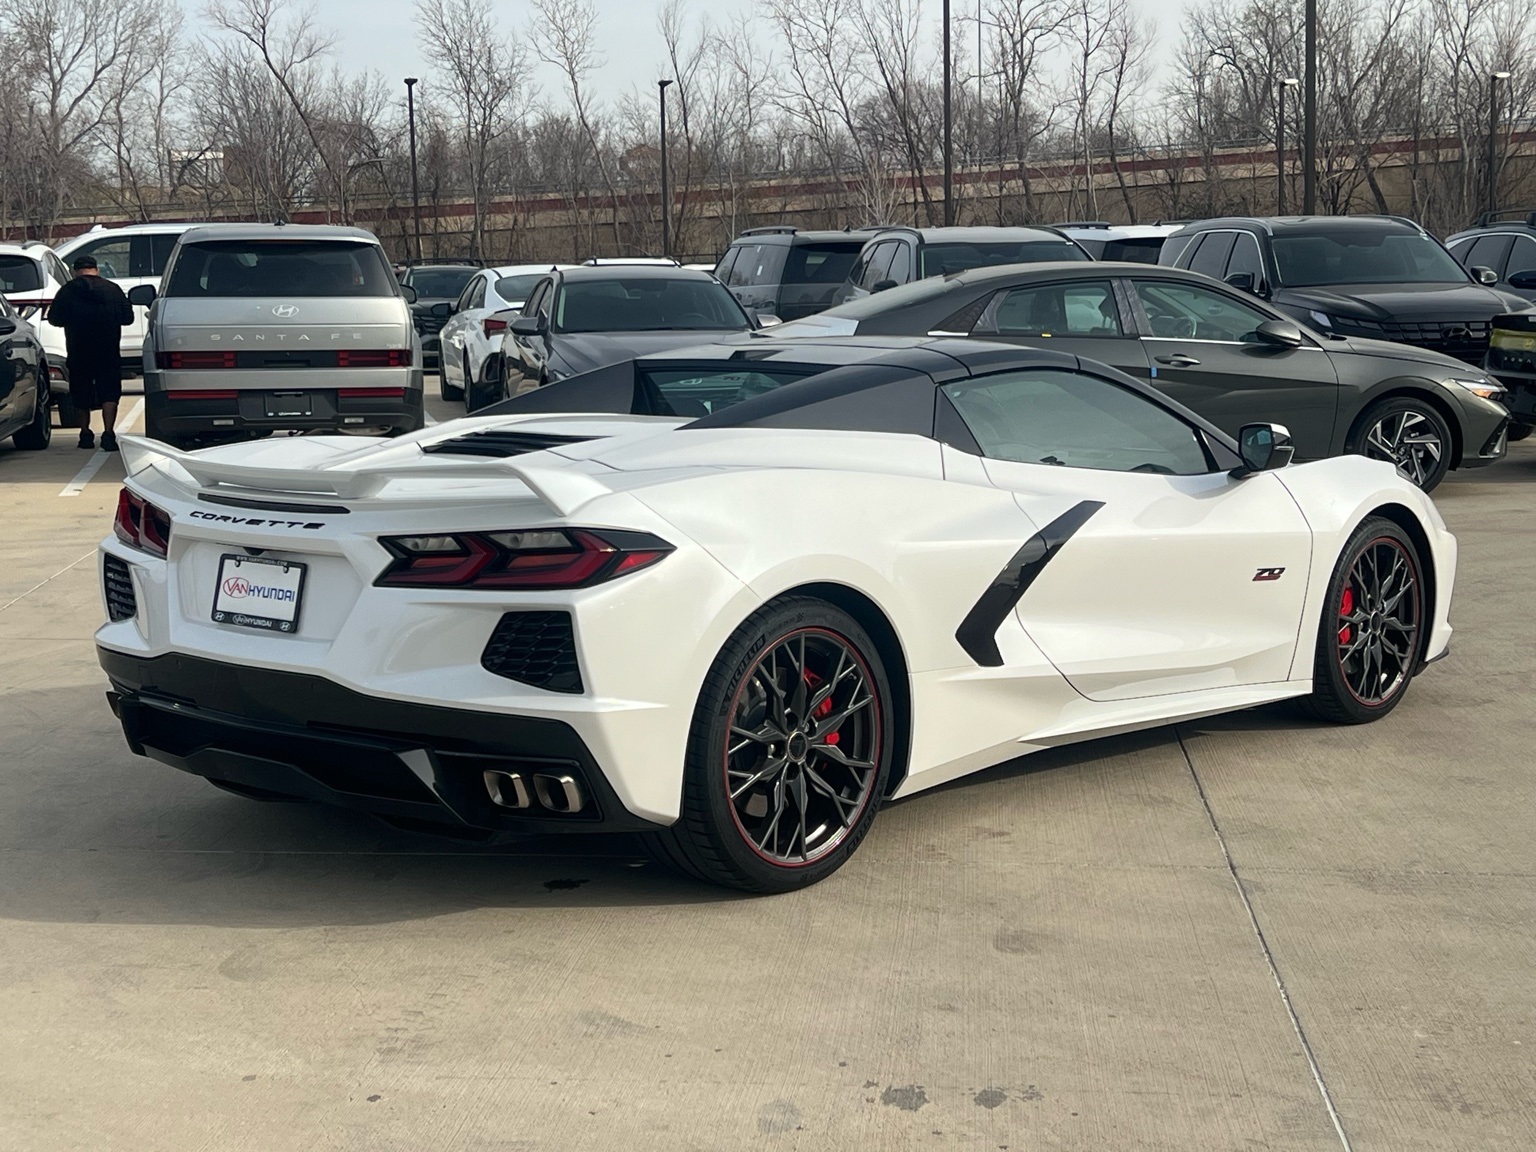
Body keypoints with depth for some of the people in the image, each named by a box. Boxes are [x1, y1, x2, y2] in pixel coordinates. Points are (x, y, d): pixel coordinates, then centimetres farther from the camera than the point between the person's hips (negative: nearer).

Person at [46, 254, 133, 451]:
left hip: (78, 353, 0)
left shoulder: (67, 291, -2)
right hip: (108, 352, 0)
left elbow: (54, 318, 3)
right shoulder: (113, 289, 0)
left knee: (81, 395, 14)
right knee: (109, 393, -1)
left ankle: (86, 434, 18)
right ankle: (108, 433, -15)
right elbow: (128, 317, 5)